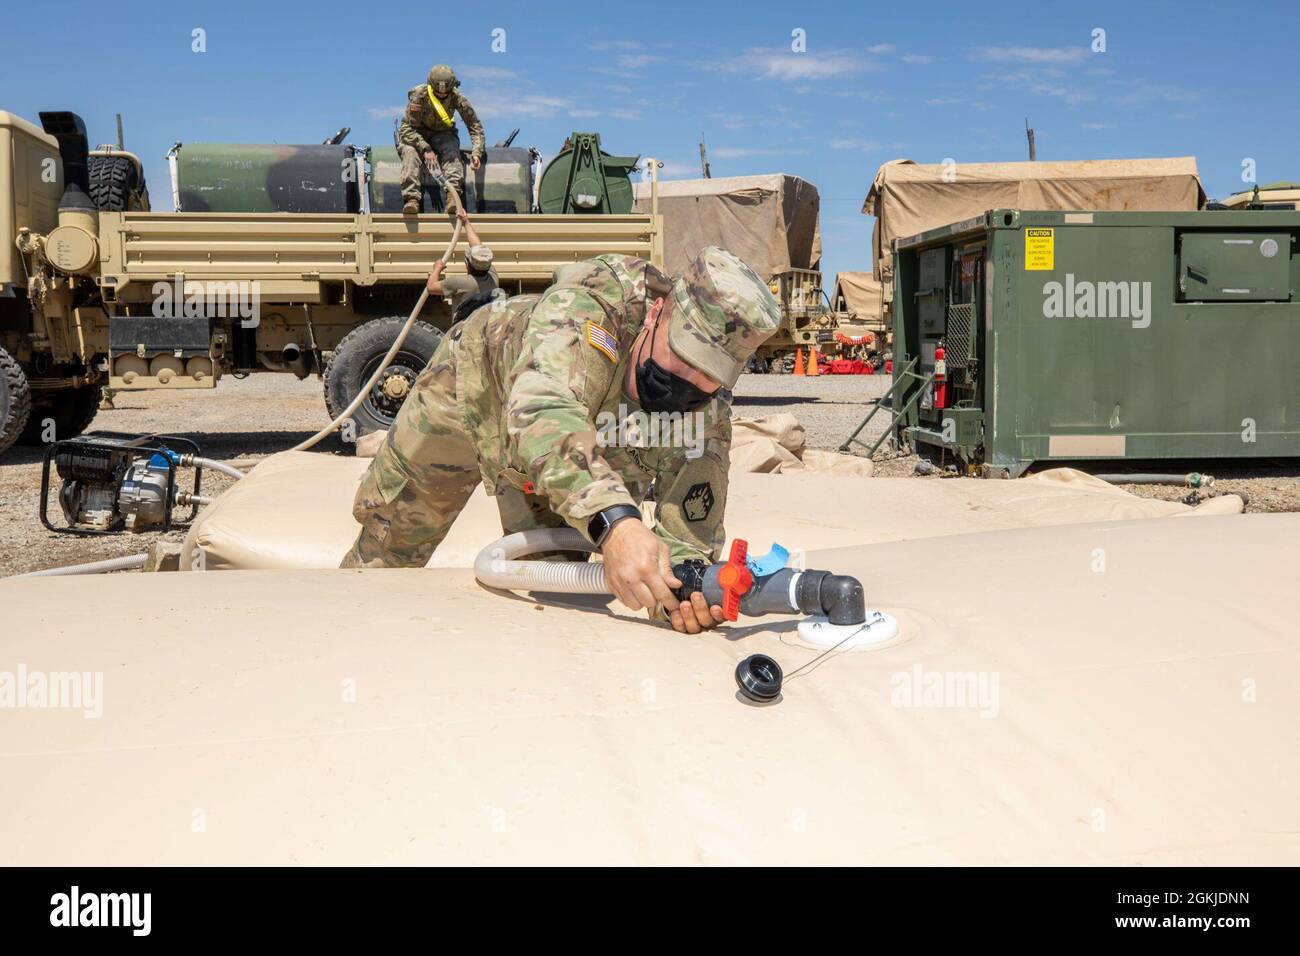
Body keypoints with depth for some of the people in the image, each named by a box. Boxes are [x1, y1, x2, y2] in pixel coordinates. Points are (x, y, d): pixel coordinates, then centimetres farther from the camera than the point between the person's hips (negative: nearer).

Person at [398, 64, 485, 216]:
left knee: (452, 152, -32)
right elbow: (408, 128, -22)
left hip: (443, 133, 1)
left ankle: (453, 195, -46)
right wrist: (425, 149, -37)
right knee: (410, 152, -33)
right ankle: (411, 198, -45)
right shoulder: (419, 95, -24)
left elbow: (474, 124, -9)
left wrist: (476, 152, -23)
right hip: (415, 134, -1)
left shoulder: (456, 96, -17)